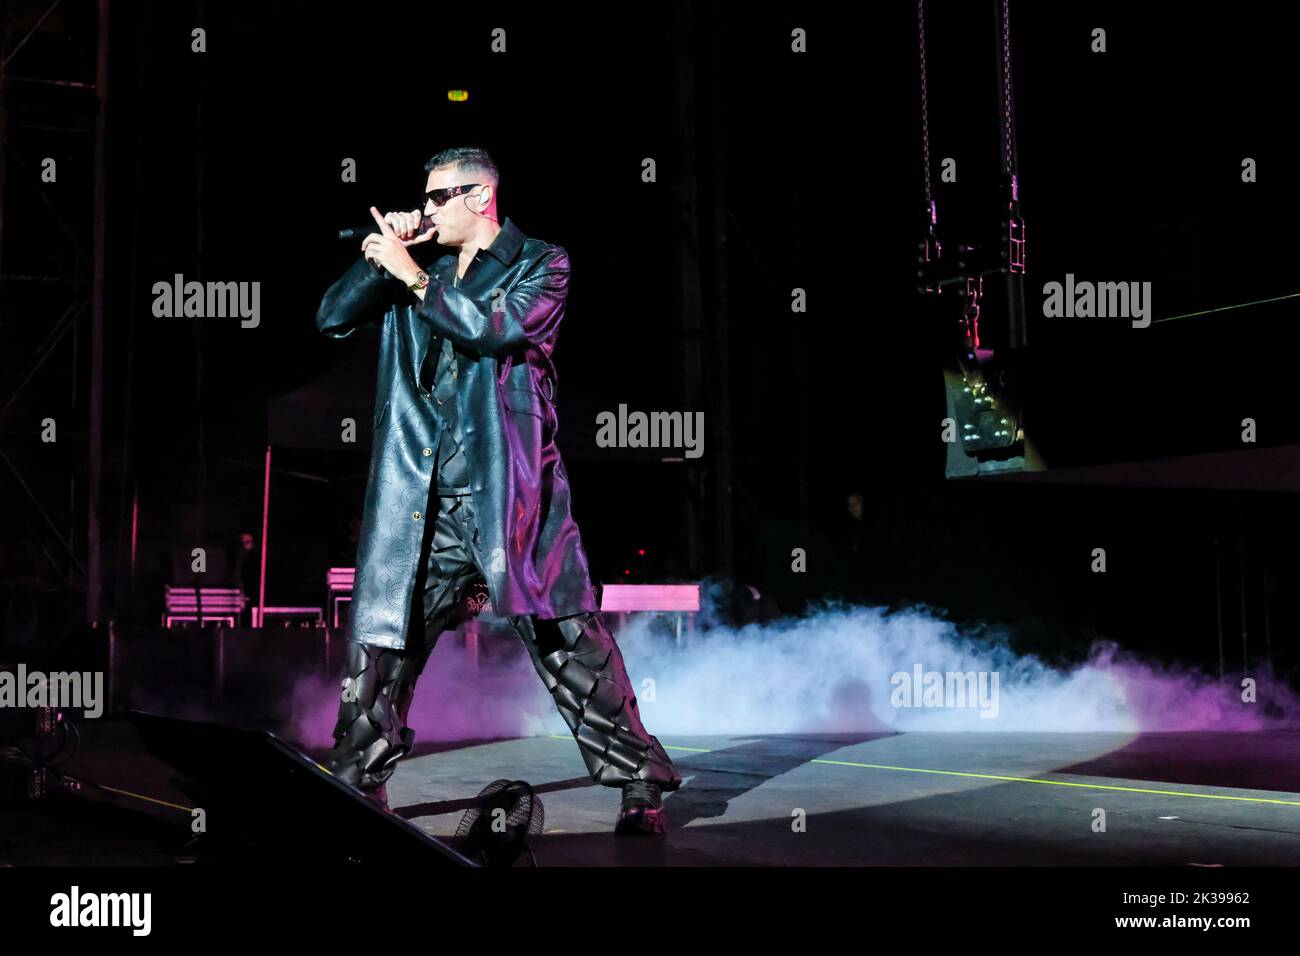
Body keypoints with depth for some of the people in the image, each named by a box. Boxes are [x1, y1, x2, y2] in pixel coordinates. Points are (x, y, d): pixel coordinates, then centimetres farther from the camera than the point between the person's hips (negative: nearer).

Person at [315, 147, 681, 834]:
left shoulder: (539, 264, 3)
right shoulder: (418, 276, 17)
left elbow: (499, 328, -15)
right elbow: (332, 319, 13)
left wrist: (411, 273, -11)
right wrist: (382, 257, 1)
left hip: (507, 492, -4)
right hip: (421, 500, 5)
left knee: (566, 640, -6)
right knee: (380, 641, 6)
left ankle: (640, 788, 3)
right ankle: (357, 786, 20)